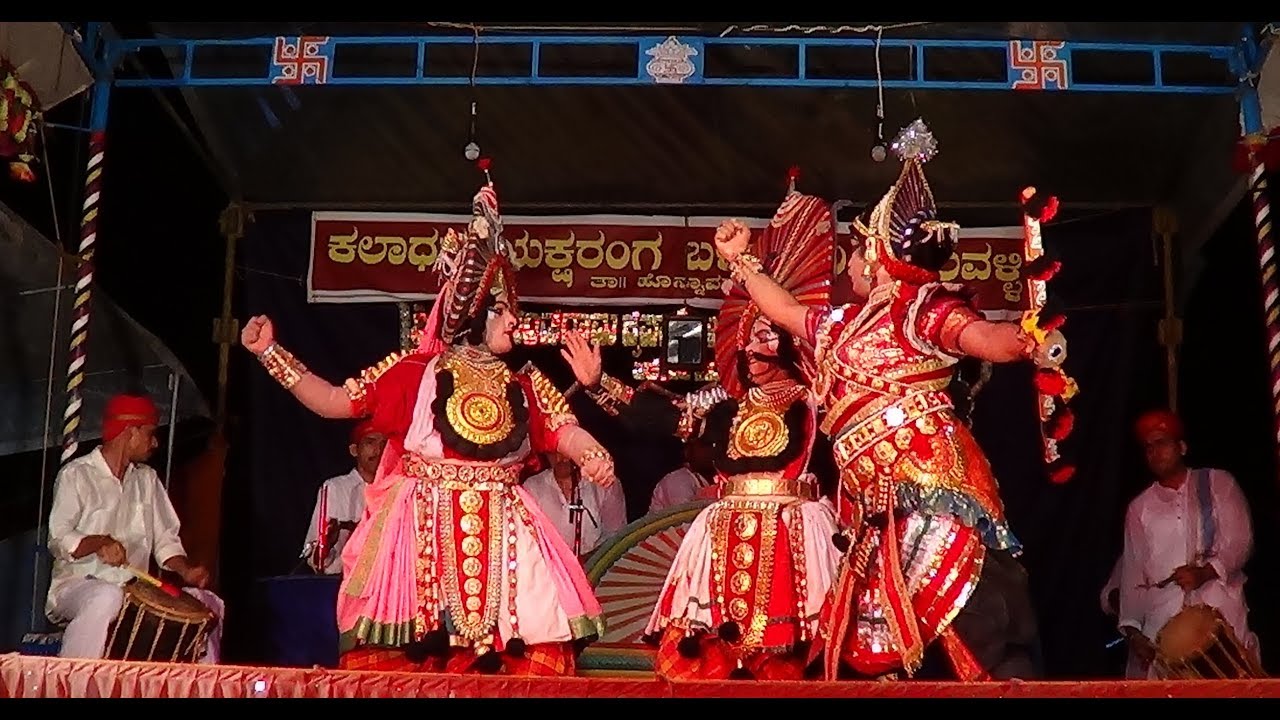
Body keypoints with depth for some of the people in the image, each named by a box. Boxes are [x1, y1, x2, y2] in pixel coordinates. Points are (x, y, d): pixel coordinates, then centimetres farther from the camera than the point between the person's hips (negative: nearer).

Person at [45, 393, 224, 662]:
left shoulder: (147, 479, 17)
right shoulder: (76, 475, -4)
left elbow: (165, 539, 14)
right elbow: (59, 539, -13)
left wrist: (186, 570, -5)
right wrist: (99, 543, -33)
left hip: (135, 589, 6)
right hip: (77, 584, -6)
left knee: (209, 603, -8)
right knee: (107, 598, -39)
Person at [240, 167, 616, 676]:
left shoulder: (524, 386, 13)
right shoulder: (415, 373, 5)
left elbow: (564, 430, 3)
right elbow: (335, 403, 6)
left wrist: (593, 455, -20)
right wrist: (271, 353, 0)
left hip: (500, 535, 3)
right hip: (425, 533, -2)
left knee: (529, 653, -6)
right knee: (406, 657, -3)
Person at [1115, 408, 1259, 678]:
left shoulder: (1218, 483, 12)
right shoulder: (1139, 508, 17)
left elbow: (1240, 540, 2)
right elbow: (1132, 572, 12)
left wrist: (1205, 571, -15)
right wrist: (1132, 628, 1)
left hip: (1221, 615, -1)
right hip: (1162, 623, 2)